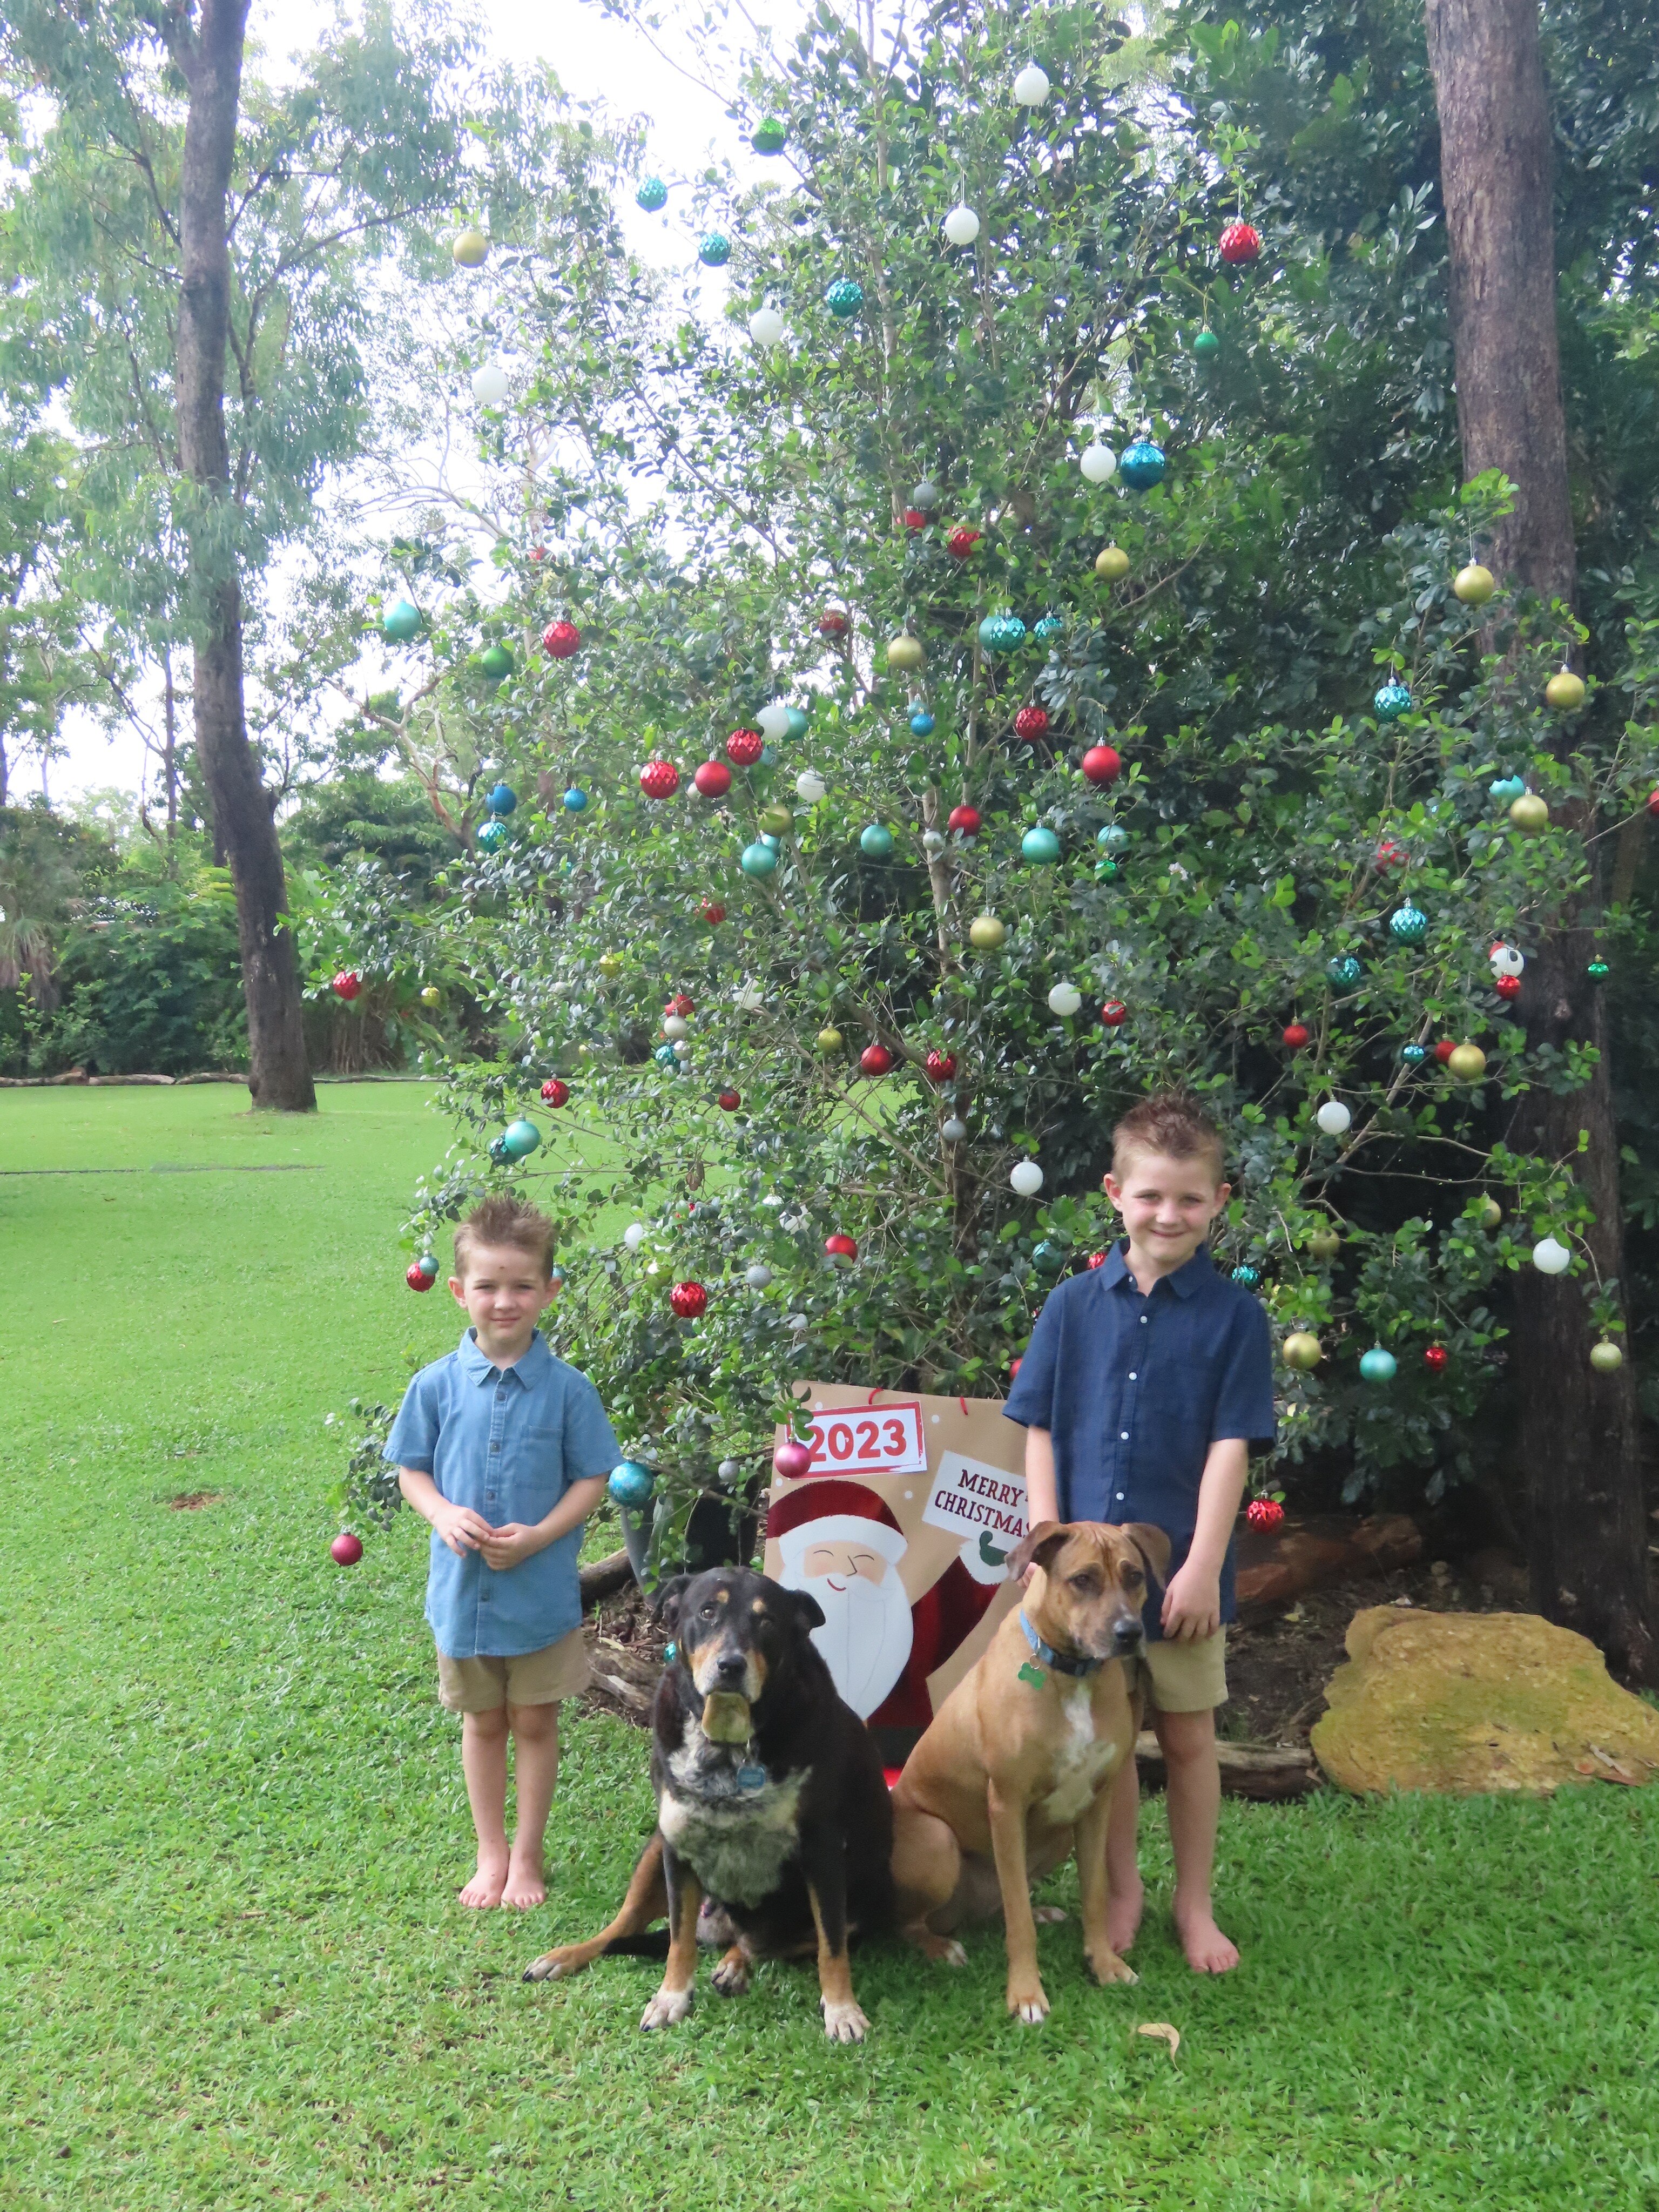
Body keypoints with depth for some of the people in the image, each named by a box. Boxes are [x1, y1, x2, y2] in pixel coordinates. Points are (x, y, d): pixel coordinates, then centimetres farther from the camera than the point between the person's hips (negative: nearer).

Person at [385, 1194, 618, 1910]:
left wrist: (539, 1536, -19)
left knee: (535, 1722, 13)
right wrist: (445, 1514, -17)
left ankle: (527, 1854, 30)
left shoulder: (567, 1389, -12)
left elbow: (592, 1479, -6)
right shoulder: (437, 1384, -8)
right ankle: (491, 1853, 34)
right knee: (483, 1723, 17)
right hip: (462, 1586, 1)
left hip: (542, 1590, -1)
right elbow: (411, 1469, 2)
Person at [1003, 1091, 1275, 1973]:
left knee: (1187, 1736, 12)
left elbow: (1231, 1445, -9)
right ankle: (1121, 1890, 33)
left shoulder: (1233, 1315, -6)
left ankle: (1194, 1903, 31)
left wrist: (1203, 1566, -14)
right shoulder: (1073, 1306, -1)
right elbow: (1040, 1430, 1)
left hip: (1181, 1569, -1)